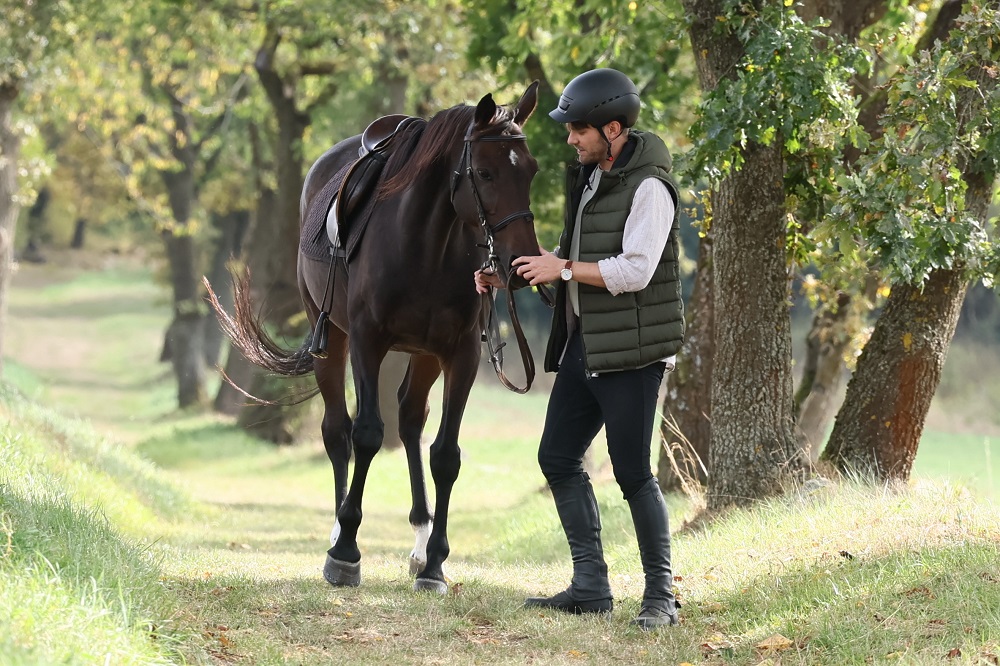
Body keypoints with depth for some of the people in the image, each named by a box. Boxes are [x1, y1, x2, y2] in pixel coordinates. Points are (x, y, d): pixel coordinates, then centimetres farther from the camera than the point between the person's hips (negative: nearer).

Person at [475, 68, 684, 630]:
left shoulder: (647, 187, -16)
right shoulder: (590, 178, 12)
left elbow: (634, 270, -24)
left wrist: (565, 269, -16)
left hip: (631, 351, -10)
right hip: (584, 345, 10)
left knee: (633, 472, -6)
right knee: (558, 457, 10)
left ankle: (662, 596, 3)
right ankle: (591, 585, 16)